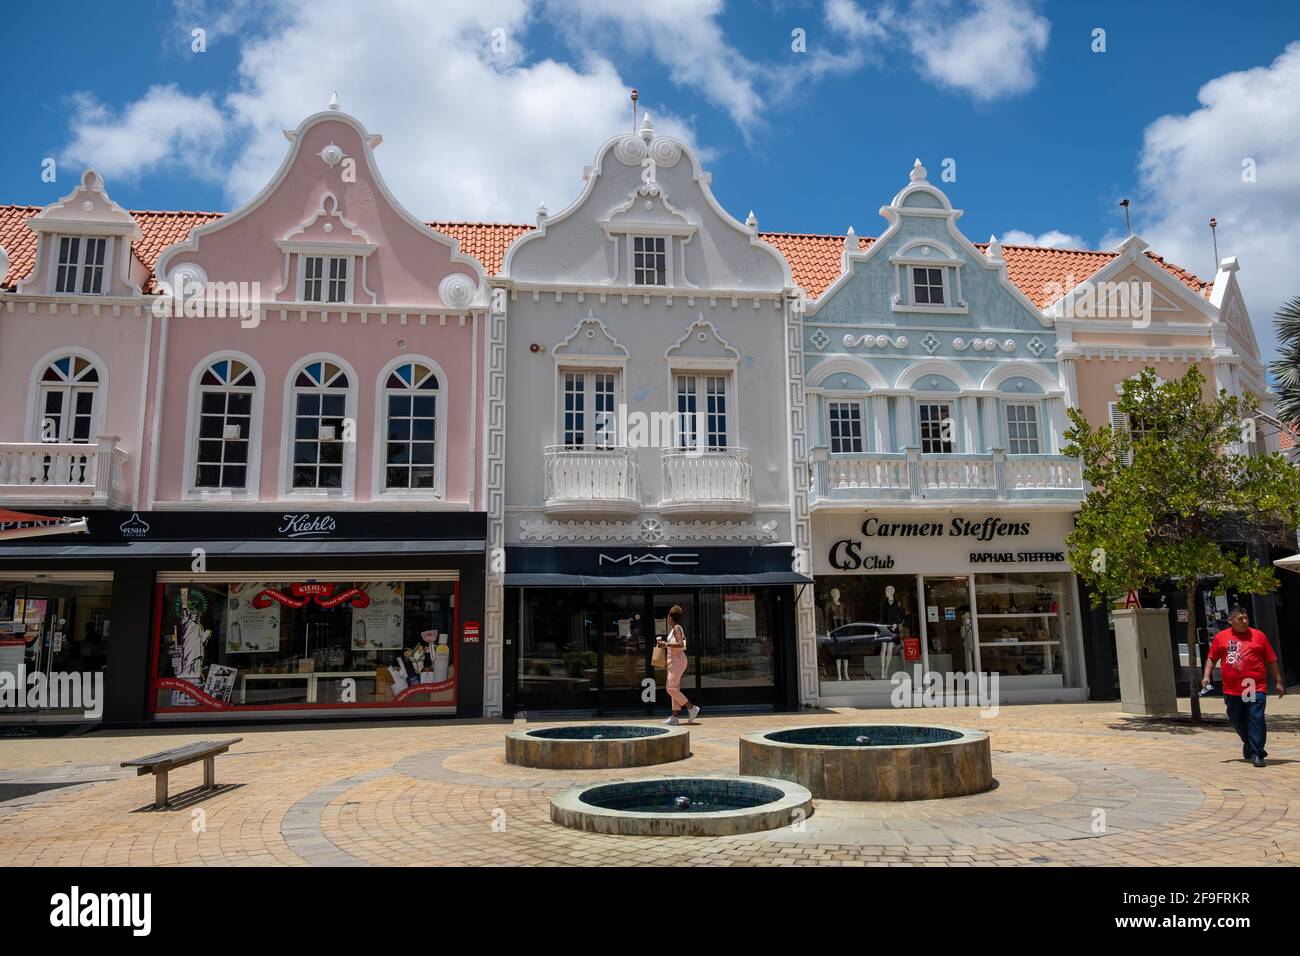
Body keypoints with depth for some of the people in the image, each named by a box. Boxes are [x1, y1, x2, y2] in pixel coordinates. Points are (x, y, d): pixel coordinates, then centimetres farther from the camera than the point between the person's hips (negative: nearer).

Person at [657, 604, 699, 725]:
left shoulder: (676, 628, -12)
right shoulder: (676, 628, 16)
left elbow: (681, 645, -21)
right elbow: (682, 644, 19)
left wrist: (666, 644, -18)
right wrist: (666, 643, 19)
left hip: (677, 661, -10)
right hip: (675, 661, 10)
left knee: (671, 689, -11)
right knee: (675, 689, 6)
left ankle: (692, 708, -8)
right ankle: (674, 717, 5)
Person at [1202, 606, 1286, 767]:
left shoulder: (1258, 636, 5)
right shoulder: (1221, 637, 6)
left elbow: (1272, 660, 9)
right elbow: (1211, 658, 11)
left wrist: (1278, 682, 8)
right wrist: (1206, 675, -2)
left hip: (1255, 687, -2)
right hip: (1231, 689, 2)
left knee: (1256, 720, -8)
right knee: (1236, 720, 13)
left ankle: (1256, 754, -2)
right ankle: (1249, 745, 36)